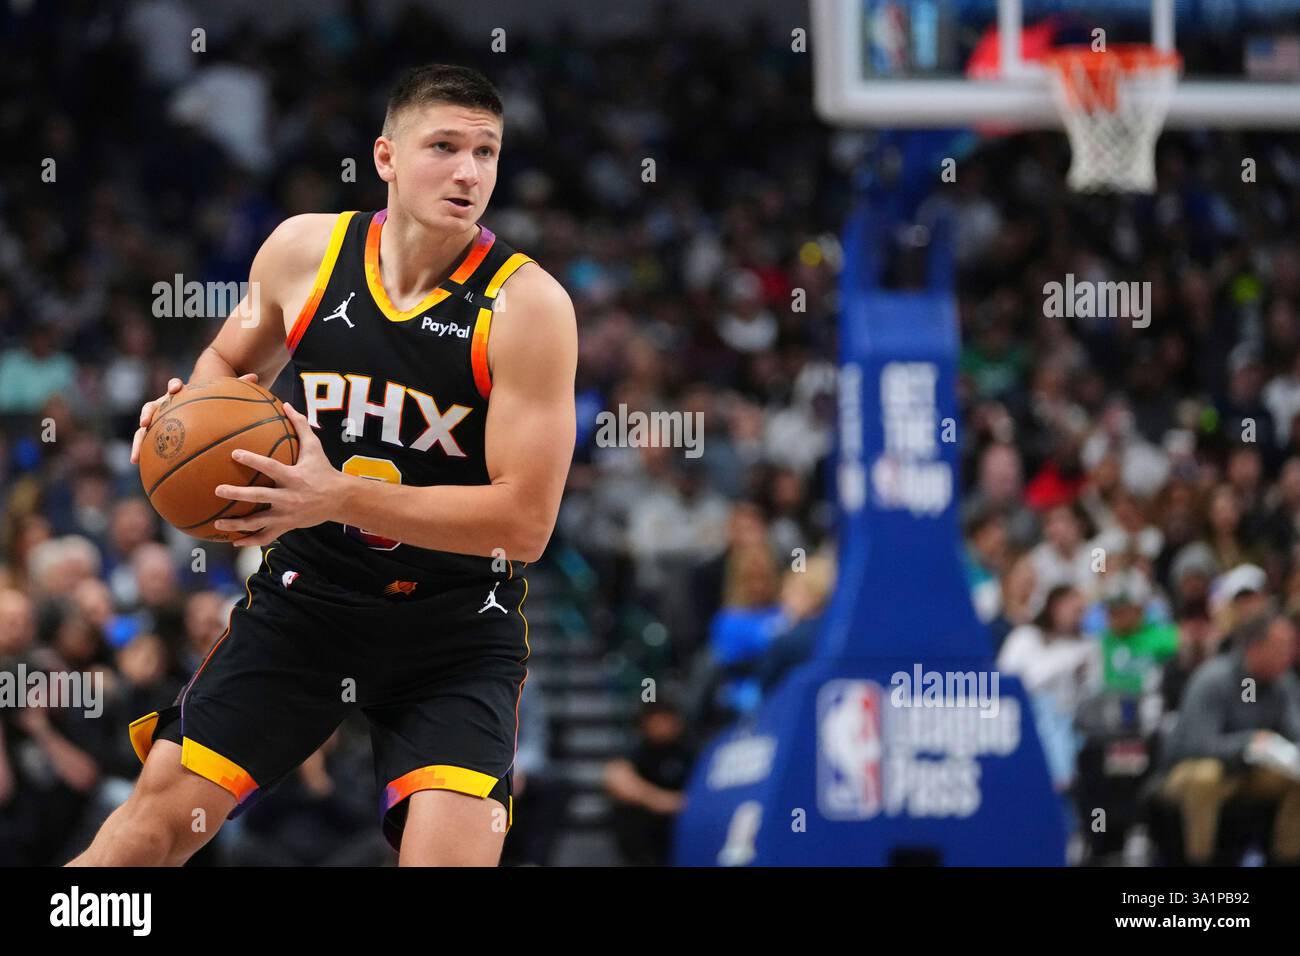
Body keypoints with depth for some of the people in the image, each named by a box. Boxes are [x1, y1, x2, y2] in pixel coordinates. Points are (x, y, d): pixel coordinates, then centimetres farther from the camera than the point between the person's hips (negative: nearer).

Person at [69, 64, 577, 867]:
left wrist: (338, 498, -28)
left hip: (456, 627, -3)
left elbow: (525, 521, -21)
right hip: (307, 594, 3)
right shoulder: (304, 251, -4)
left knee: (449, 857, -23)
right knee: (158, 820, 0)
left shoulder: (528, 304, -16)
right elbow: (232, 361, 19)